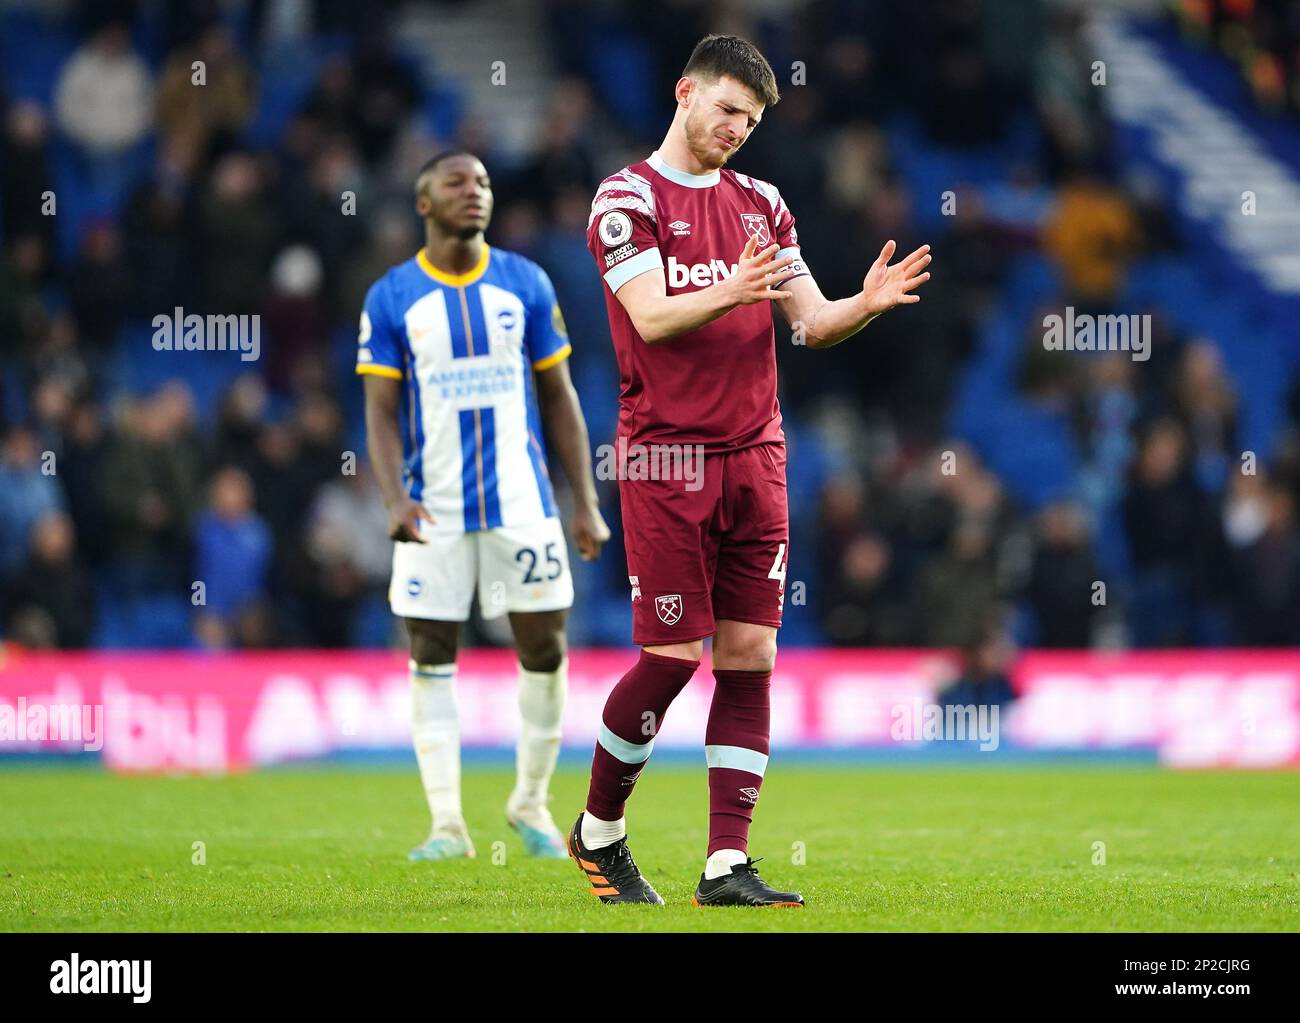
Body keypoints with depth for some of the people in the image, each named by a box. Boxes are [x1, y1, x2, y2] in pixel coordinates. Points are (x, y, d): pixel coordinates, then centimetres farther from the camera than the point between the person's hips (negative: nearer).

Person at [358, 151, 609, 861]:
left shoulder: (526, 285, 5)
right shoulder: (390, 298, 0)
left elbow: (558, 397, 8)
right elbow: (381, 410, -1)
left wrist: (586, 504, 3)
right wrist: (394, 499, -18)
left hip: (521, 502, 1)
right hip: (434, 509, -1)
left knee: (545, 649, 0)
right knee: (432, 657, -1)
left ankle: (531, 803, 18)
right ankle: (447, 823, 4)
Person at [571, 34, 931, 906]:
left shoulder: (759, 203, 14)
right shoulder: (628, 198, -3)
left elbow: (812, 321, 11)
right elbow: (652, 318, -16)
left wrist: (867, 303, -10)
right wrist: (730, 294, -33)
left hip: (754, 457, 5)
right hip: (666, 458, -5)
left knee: (749, 656, -1)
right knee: (673, 656, -6)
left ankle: (727, 866, 0)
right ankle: (598, 831, 14)